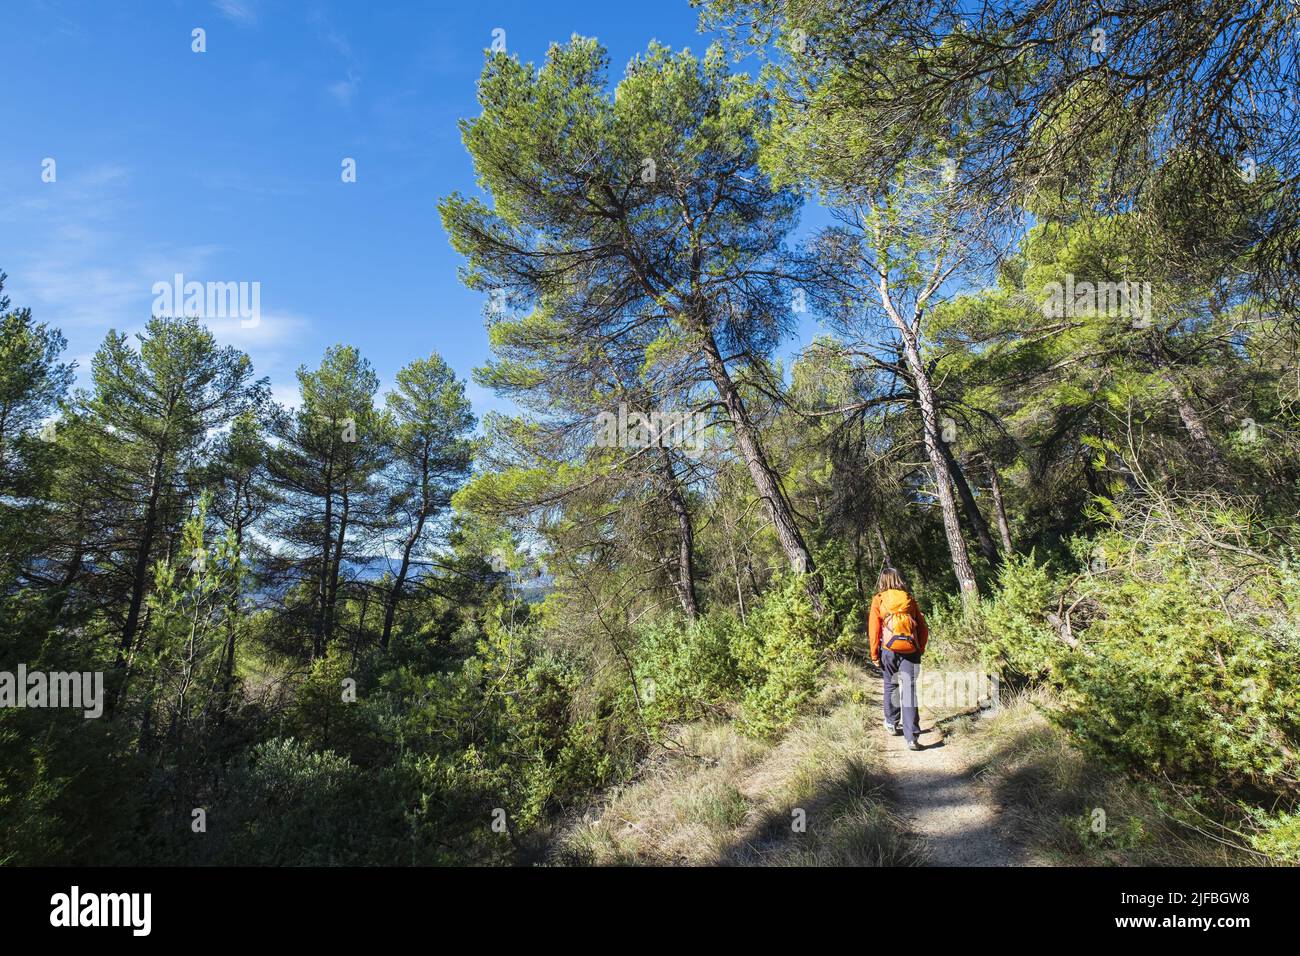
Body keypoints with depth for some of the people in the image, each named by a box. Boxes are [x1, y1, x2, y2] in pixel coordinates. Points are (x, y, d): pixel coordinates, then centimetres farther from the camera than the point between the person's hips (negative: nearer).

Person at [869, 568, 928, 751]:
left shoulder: (878, 600, 1)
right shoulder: (910, 600, 6)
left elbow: (874, 629, -3)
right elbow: (923, 628, 8)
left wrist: (874, 654, 4)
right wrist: (920, 649, 19)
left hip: (888, 650, 0)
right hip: (911, 651, 1)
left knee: (890, 686, 20)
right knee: (909, 691, -2)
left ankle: (892, 724, 33)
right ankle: (912, 737, -8)